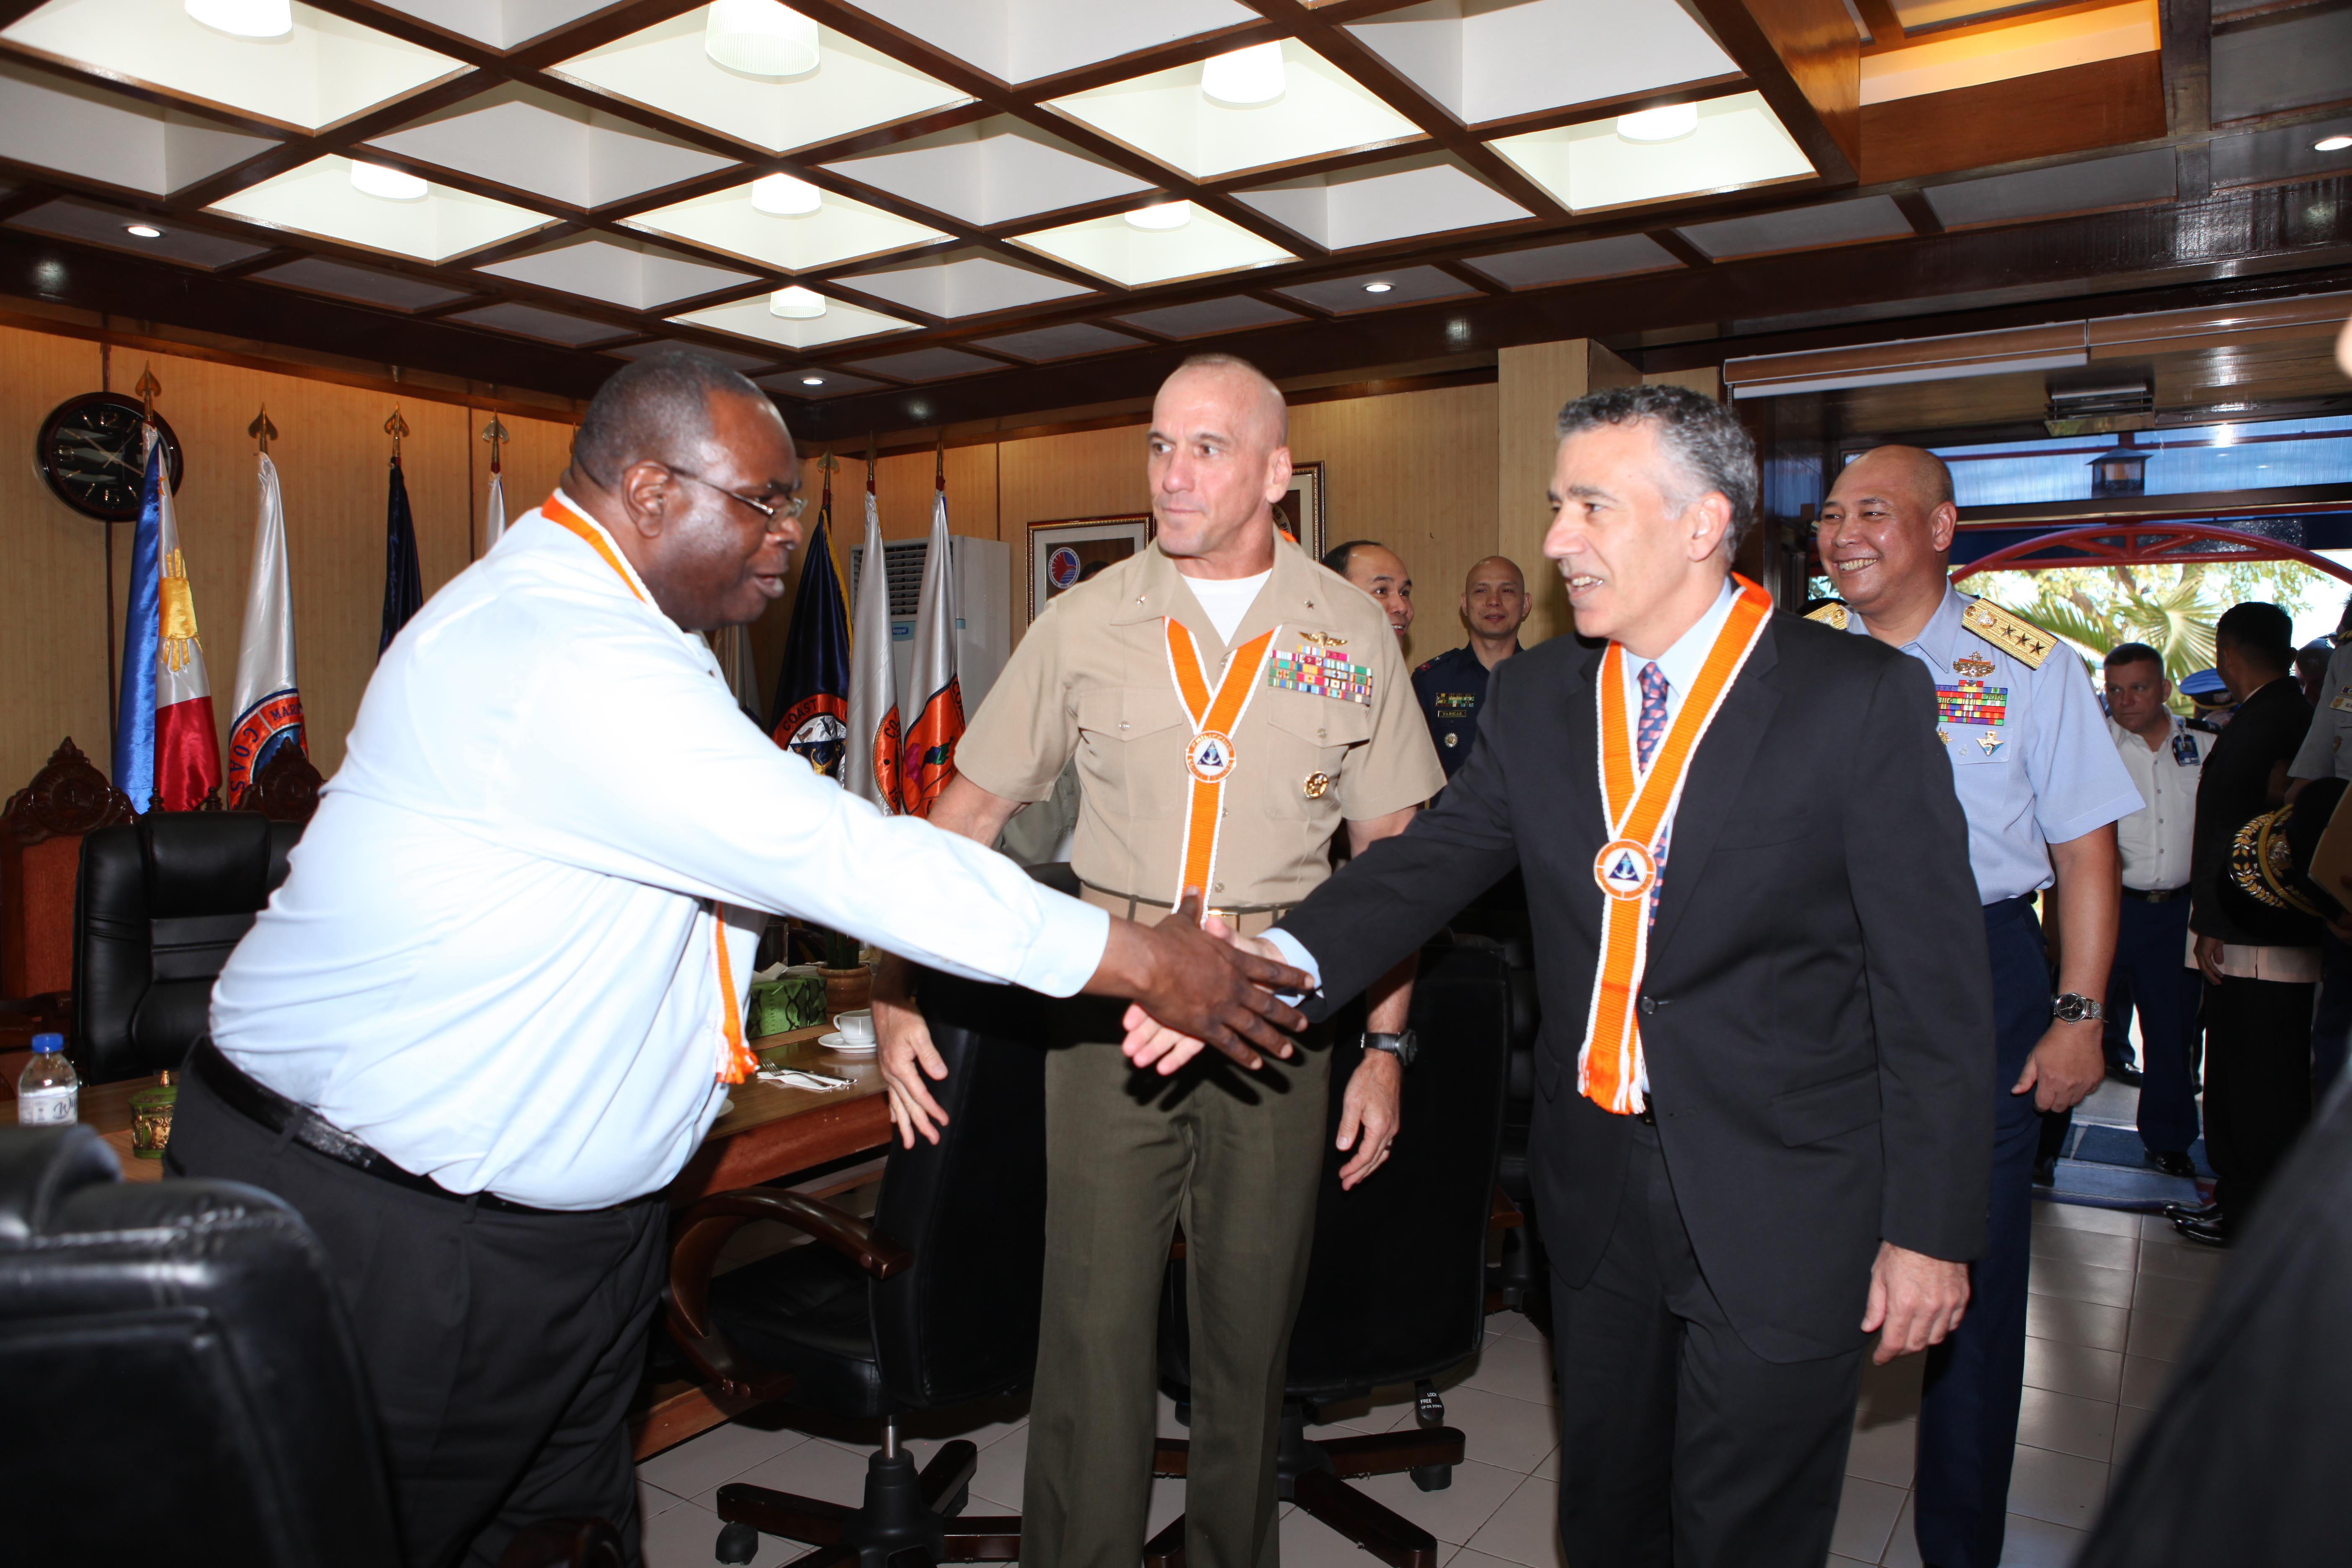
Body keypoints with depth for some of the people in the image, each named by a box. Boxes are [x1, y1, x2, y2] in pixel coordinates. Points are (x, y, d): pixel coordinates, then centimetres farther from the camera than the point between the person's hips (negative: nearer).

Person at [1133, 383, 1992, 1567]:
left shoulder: (1861, 698, -12)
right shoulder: (1537, 695, 2)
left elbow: (1934, 985, -10)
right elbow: (1433, 857, -8)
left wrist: (1931, 1228, -9)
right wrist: (1279, 960, -26)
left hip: (1779, 1202, -4)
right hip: (1595, 1188, 4)